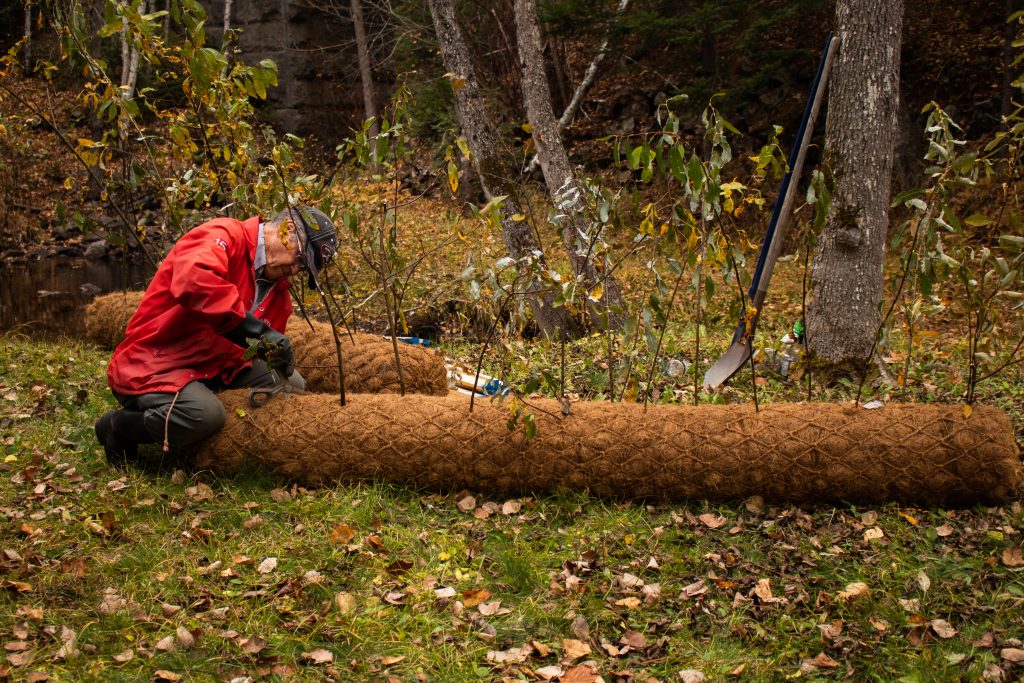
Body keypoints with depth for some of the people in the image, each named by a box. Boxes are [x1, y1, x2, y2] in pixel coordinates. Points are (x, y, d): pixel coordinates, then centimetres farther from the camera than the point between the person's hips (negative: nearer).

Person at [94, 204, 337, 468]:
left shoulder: (279, 292, 12)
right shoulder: (222, 235, -14)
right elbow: (192, 281, -37)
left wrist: (281, 361, -8)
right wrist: (258, 329, -36)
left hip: (214, 369, 9)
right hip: (154, 365, -9)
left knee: (292, 385, -1)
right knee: (204, 414, -35)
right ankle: (118, 427, -4)